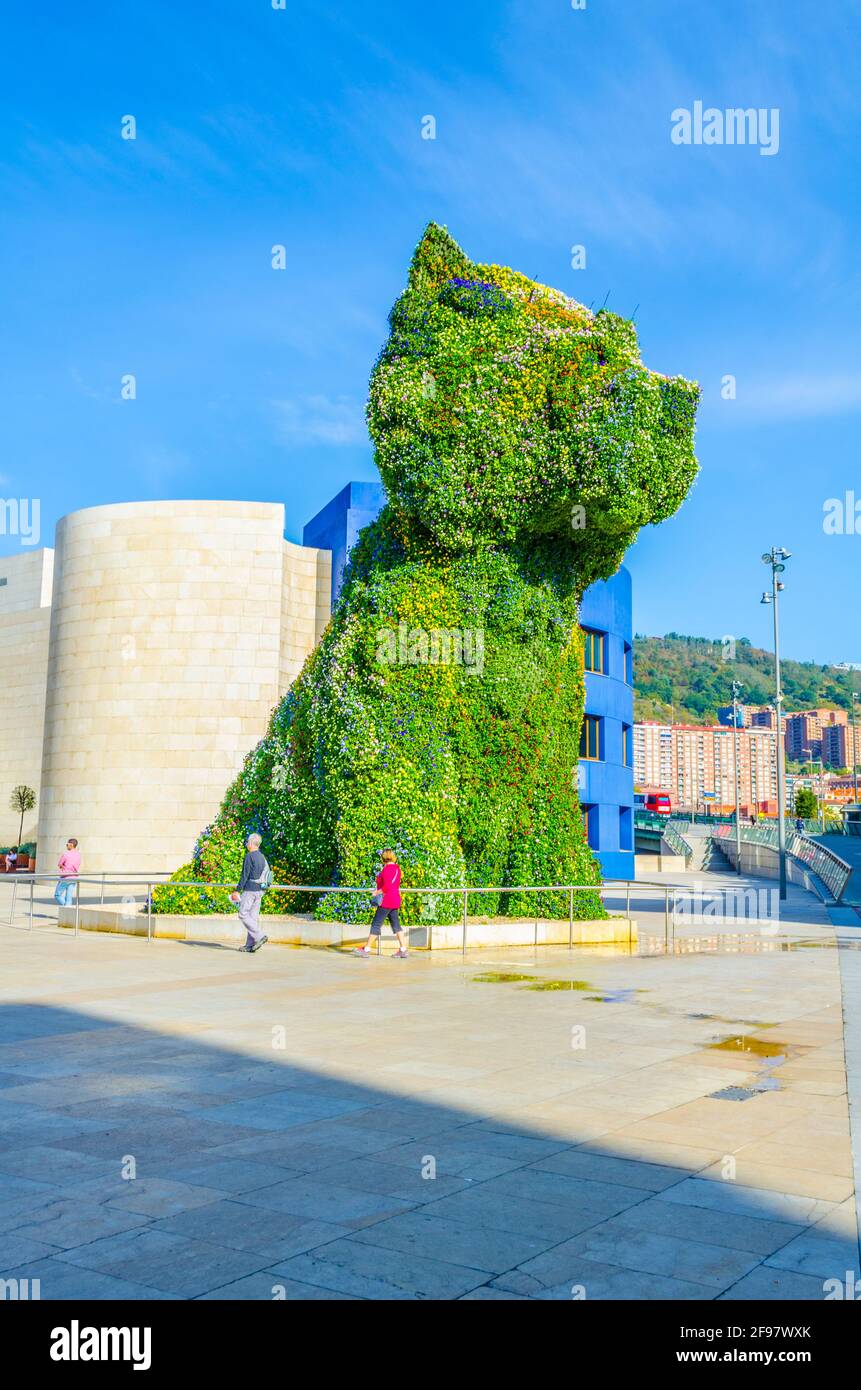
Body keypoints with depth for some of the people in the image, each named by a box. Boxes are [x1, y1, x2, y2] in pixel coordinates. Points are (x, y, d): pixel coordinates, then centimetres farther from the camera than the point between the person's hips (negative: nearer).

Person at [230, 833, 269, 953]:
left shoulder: (249, 856, -11)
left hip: (249, 889, -8)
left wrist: (238, 890, -12)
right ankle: (250, 945, 8)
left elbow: (244, 875, -15)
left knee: (243, 914, -4)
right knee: (253, 916, 9)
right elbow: (267, 874, 17)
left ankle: (259, 936, -14)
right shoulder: (262, 857, 13)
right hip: (260, 890, 8)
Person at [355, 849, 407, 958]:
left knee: (376, 924, -2)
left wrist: (378, 892, -13)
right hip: (395, 900, 9)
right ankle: (403, 950, 7)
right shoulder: (397, 868, 11)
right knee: (396, 924, 10)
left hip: (386, 900, -9)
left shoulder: (387, 868, -16)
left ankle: (367, 948, 3)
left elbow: (387, 886, -24)